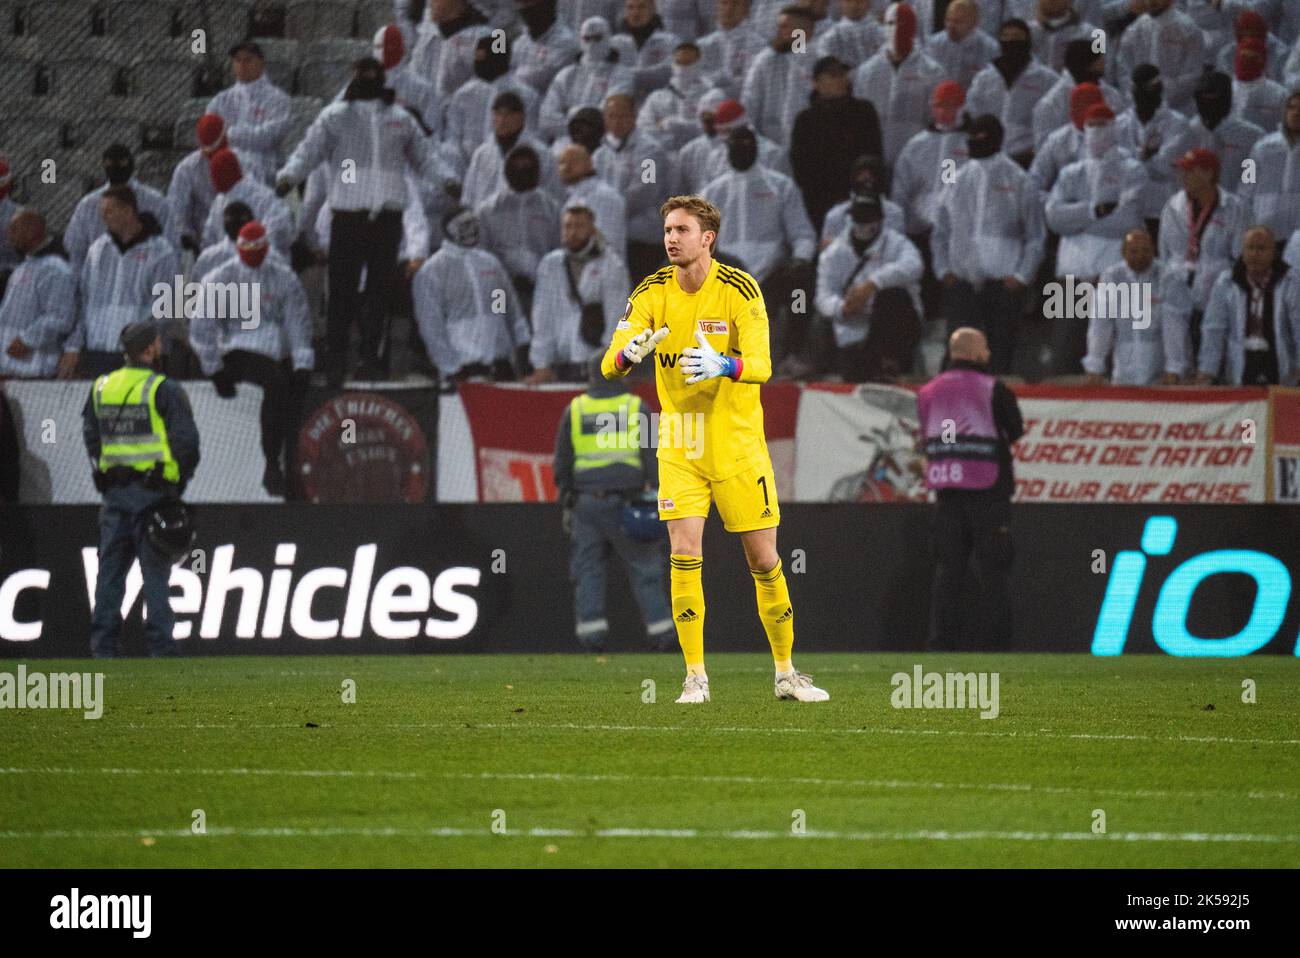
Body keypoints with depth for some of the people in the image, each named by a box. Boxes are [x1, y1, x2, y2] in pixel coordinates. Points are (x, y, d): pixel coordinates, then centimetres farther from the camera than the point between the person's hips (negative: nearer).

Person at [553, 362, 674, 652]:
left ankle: (591, 632, -5)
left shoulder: (574, 410, 8)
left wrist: (566, 504, 13)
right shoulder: (636, 408, 2)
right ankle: (661, 631, -1)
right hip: (624, 501, -2)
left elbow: (562, 464, 8)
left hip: (586, 500, 2)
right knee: (645, 567, 2)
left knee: (588, 570, 4)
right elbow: (652, 457, -4)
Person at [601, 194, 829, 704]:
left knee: (765, 561, 4)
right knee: (684, 556, -12)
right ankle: (695, 676, -4)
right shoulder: (652, 293, -4)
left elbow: (761, 366, -18)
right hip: (680, 447, 1)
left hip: (738, 445, -1)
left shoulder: (740, 290, -11)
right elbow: (610, 364, -10)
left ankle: (786, 672, 19)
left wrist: (723, 366, -40)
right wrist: (630, 352, -35)